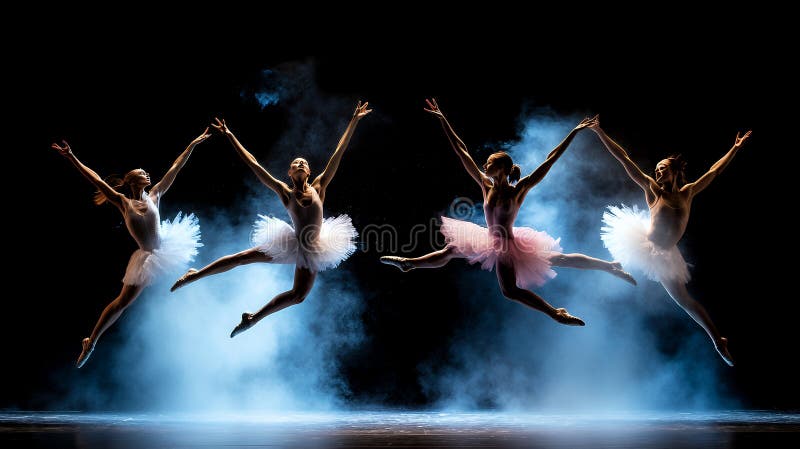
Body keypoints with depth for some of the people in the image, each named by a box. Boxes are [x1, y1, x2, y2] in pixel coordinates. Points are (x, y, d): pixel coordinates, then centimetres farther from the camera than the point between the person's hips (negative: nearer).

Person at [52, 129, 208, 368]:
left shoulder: (154, 196, -1)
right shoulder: (124, 203, -11)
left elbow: (174, 169, 1)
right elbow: (97, 180, -17)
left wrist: (193, 144, 3)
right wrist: (72, 158, -21)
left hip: (166, 247, 4)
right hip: (148, 258, -3)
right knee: (122, 302, 5)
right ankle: (91, 342, 17)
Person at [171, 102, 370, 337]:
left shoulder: (318, 187, -7)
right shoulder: (284, 192, -9)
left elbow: (338, 153, -8)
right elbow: (254, 164, -9)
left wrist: (354, 120, -9)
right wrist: (230, 136, -9)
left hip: (311, 251, 2)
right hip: (290, 244, -2)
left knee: (298, 296, 10)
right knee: (240, 258, -3)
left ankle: (254, 317, 29)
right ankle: (194, 275, 13)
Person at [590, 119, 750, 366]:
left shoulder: (687, 193, 6)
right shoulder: (652, 189, -2)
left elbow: (714, 170, 16)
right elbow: (624, 159, -6)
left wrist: (735, 148, 19)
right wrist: (599, 132, -10)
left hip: (663, 255, 2)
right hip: (643, 244, -1)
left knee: (684, 300, 5)